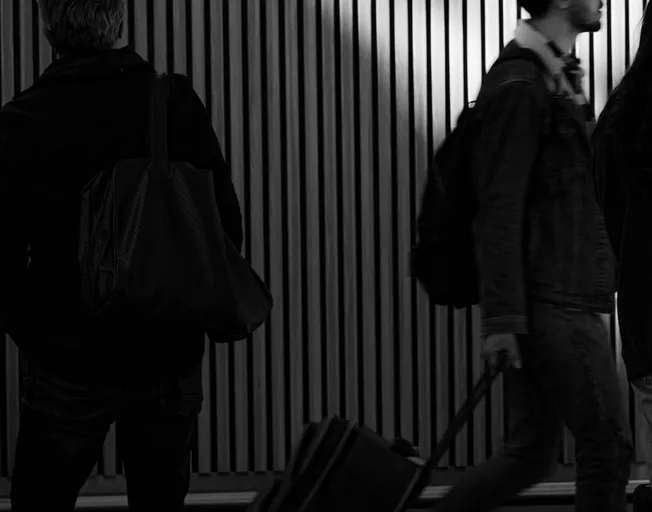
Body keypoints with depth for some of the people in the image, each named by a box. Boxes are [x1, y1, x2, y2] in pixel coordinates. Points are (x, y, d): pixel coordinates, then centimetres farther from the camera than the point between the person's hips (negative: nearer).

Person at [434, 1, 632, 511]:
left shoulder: (557, 78, 17)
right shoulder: (520, 86, -14)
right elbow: (500, 209, -17)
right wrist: (503, 316, -20)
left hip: (561, 296, 10)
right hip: (556, 301, -10)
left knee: (531, 454, 10)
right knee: (607, 447, -4)